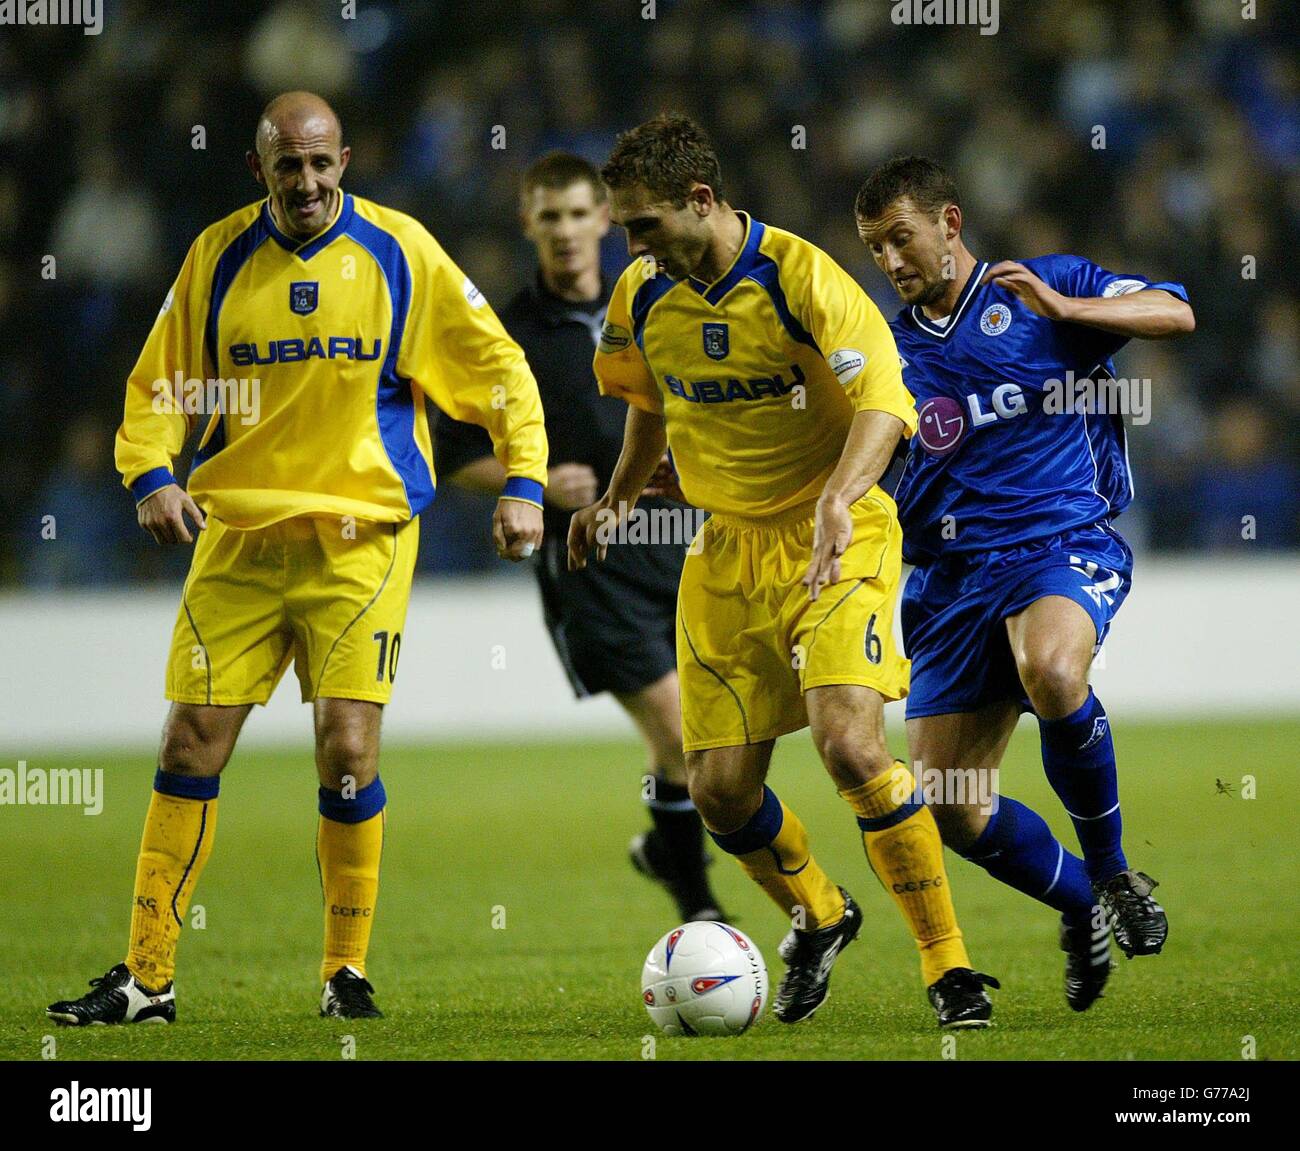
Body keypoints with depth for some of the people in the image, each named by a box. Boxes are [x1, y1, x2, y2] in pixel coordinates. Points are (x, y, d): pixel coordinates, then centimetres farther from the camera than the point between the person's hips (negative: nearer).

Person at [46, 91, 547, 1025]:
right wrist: (151, 475, -10)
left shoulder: (399, 252, -3)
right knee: (193, 741, -1)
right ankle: (147, 977, 5)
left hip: (360, 536, -2)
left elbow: (499, 366, 3)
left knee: (348, 749, -9)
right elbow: (161, 381, 8)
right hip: (239, 533, 2)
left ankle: (348, 972, 7)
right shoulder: (220, 255, 2)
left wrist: (525, 481, -7)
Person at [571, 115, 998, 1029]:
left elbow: (883, 399, -28)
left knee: (851, 745, -24)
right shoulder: (643, 297, 3)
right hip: (725, 553, 6)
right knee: (721, 791, 2)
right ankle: (818, 917, 33)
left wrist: (838, 498, -43)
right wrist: (619, 497, 16)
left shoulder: (799, 277, -17)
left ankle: (949, 965, -12)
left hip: (832, 542, -6)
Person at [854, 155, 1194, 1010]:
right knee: (948, 809, -6)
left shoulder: (1046, 287, 4)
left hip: (1062, 541, -5)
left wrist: (1062, 307, -19)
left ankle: (1113, 873, -18)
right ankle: (1084, 906, 21)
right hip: (955, 575, 5)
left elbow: (1175, 313, -6)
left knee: (1050, 672, -39)